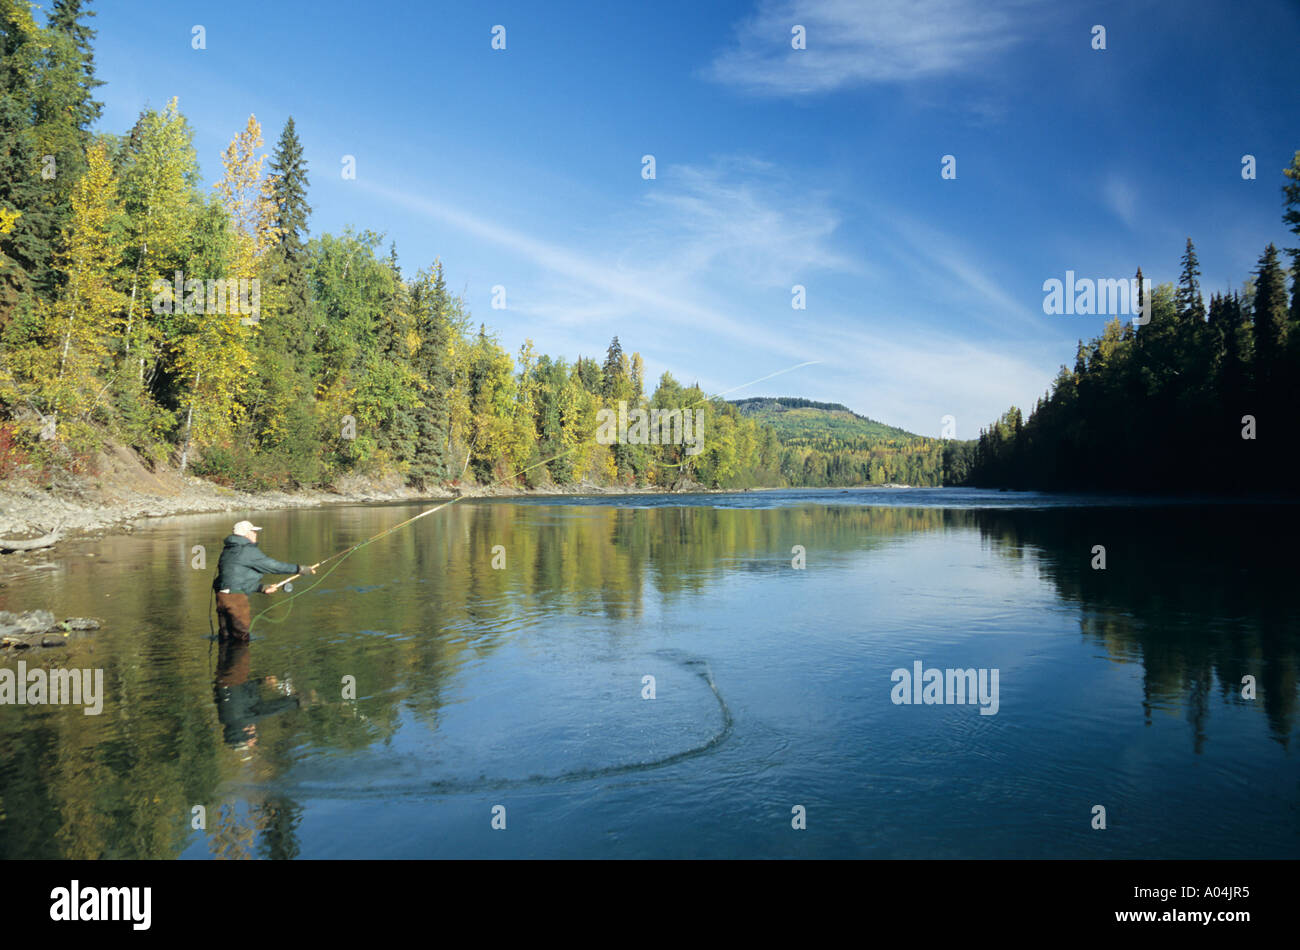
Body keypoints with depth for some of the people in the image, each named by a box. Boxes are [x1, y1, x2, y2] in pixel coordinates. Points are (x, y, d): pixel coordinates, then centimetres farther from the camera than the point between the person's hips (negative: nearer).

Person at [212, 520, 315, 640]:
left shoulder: (228, 549, 19)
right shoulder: (248, 550, -8)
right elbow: (272, 565, -8)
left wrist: (262, 588, 18)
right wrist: (299, 569, -2)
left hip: (221, 594, 9)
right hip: (235, 596, -9)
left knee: (226, 635, 15)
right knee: (241, 635, -1)